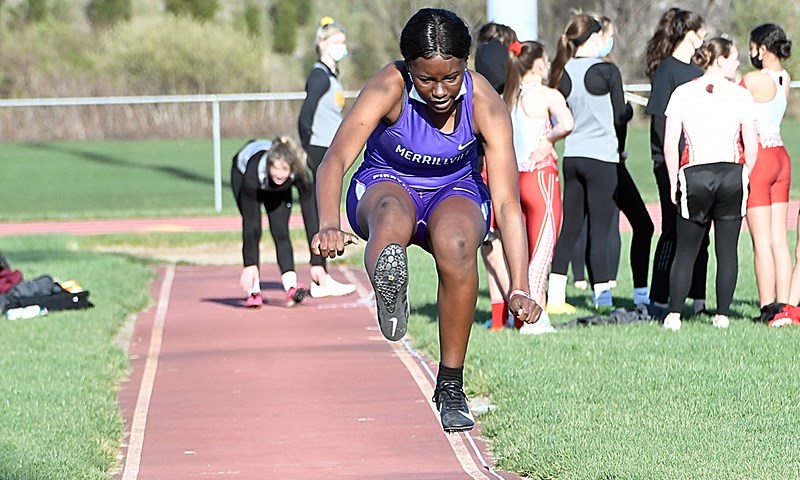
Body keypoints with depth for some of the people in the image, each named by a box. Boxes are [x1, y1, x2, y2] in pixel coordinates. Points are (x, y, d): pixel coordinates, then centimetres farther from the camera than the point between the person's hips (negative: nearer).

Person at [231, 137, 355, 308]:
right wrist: (249, 264, -35)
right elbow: (249, 222, -37)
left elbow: (310, 218, -34)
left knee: (280, 232, -13)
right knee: (254, 230, -16)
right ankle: (253, 291, -13)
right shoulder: (254, 173, -44)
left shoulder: (300, 175, -38)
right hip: (241, 172, -2)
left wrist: (317, 262, -34)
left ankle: (291, 288, -15)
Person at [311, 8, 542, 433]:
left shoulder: (485, 105, -22)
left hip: (455, 190, 0)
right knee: (393, 215, -38)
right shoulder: (388, 89, -25)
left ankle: (450, 388, -24)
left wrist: (519, 287, -38)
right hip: (385, 185, 0)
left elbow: (507, 202, -26)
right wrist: (328, 225, -57)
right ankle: (387, 287, -69)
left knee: (457, 242, -34)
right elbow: (335, 160, -36)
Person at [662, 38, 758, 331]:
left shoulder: (682, 94, 2)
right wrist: (743, 178, 12)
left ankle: (674, 315, -1)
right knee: (727, 249, 6)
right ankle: (722, 314, 5)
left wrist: (674, 184, 6)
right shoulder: (740, 95, 0)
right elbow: (752, 145, -1)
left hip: (694, 175, 0)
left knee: (685, 250, 6)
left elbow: (670, 145, -1)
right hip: (732, 174, 0)